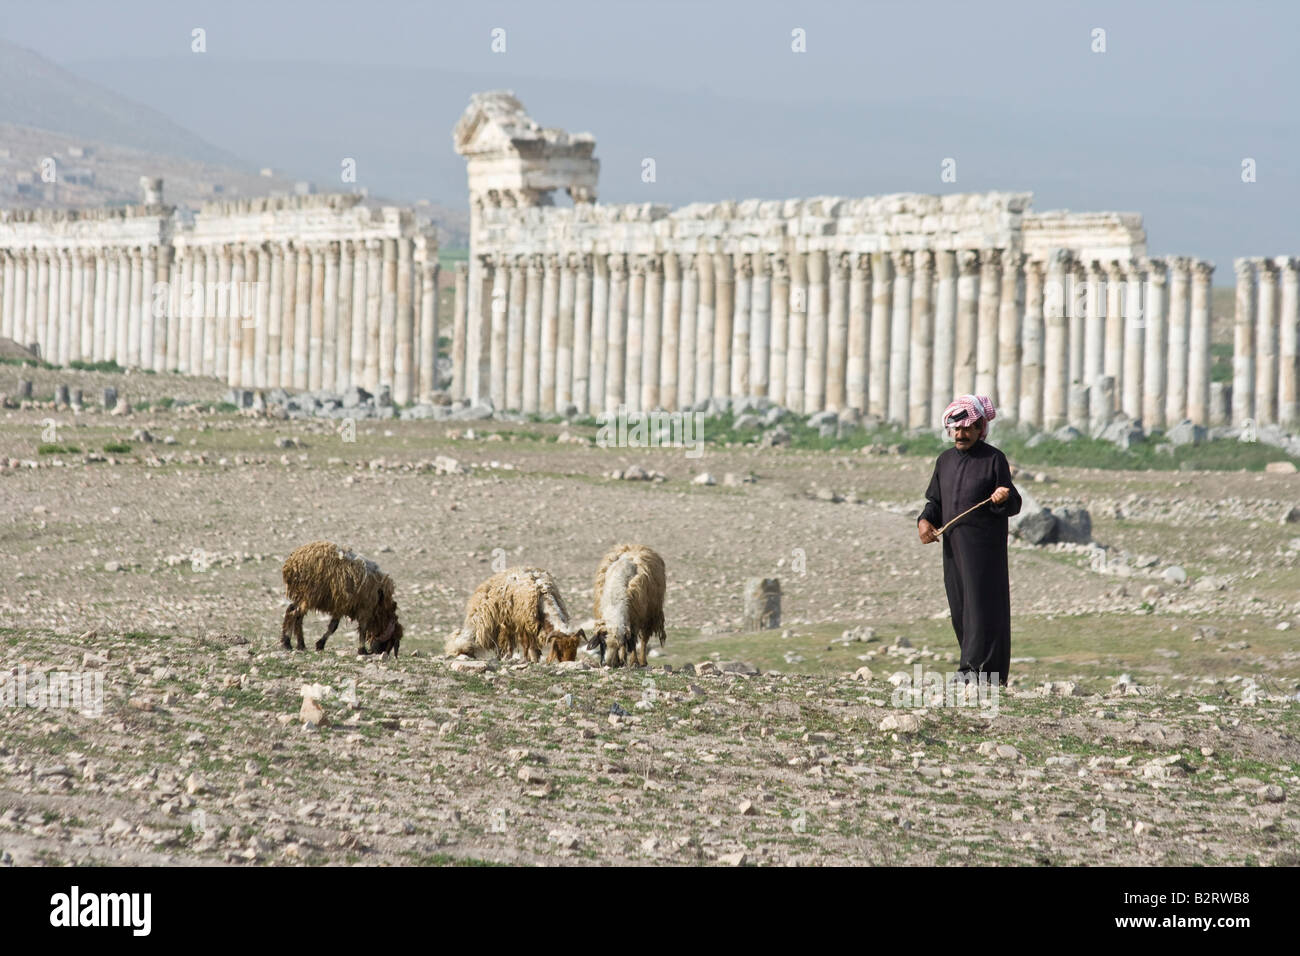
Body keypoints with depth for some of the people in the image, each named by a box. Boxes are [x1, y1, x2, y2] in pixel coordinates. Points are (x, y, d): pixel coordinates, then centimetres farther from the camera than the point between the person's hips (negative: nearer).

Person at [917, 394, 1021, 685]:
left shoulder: (993, 459, -5)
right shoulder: (946, 460, 13)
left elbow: (1013, 506, -6)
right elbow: (935, 500, 21)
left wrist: (1003, 499, -28)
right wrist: (925, 521, 1)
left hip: (984, 547, -6)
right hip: (953, 546, 6)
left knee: (980, 603, -9)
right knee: (960, 607, 6)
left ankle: (976, 666, -12)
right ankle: (975, 666, 12)